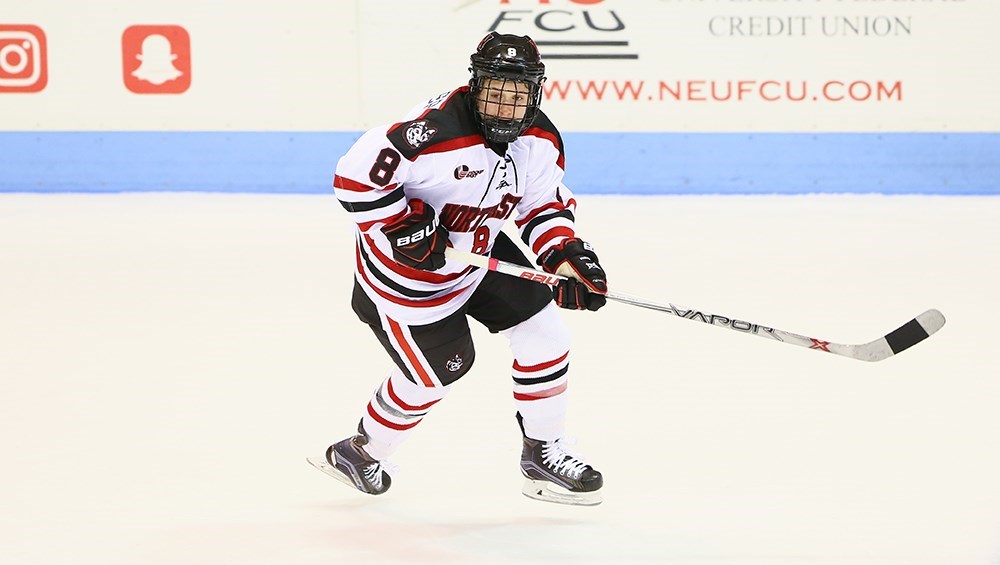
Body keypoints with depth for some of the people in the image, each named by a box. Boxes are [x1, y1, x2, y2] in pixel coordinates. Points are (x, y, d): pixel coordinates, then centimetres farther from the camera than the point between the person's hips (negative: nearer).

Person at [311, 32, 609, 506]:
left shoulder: (541, 141, -10)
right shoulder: (434, 132, -35)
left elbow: (545, 204, 4)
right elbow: (355, 174, -30)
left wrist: (568, 257, -12)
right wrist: (400, 226, -32)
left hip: (477, 249, 7)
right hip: (408, 268, -7)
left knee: (542, 329, 2)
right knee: (436, 369, 4)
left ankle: (543, 453, 19)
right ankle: (361, 452, 31)